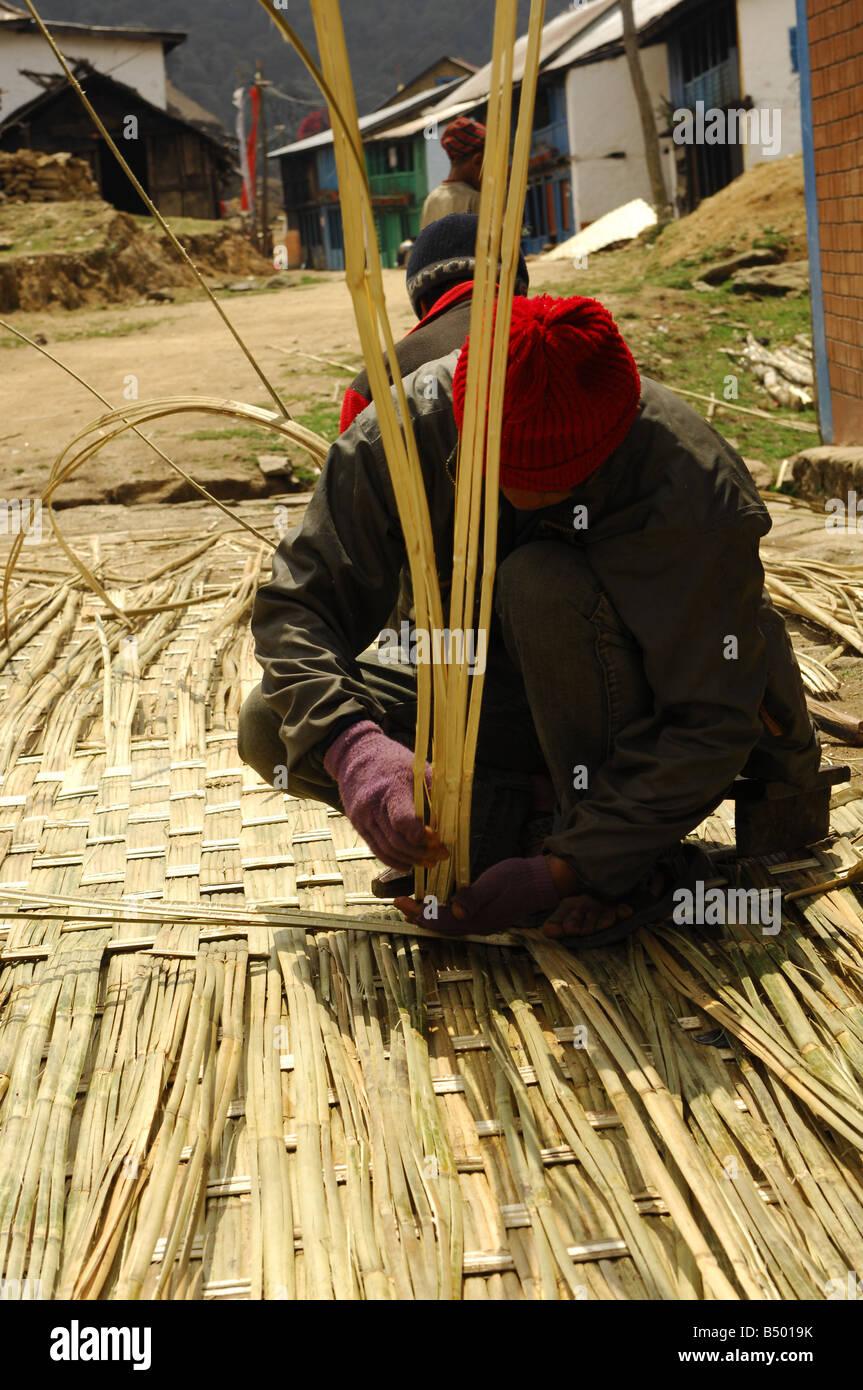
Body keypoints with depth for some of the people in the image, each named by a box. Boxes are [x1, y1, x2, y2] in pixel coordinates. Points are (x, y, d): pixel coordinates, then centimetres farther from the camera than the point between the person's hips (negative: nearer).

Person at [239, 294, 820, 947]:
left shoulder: (695, 494, -32)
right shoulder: (405, 432, -22)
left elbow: (707, 727, -29)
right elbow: (296, 601, -20)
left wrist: (564, 870, -36)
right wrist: (349, 740, -40)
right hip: (521, 696, 4)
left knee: (544, 583, -37)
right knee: (272, 728, -15)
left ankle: (630, 864, -21)